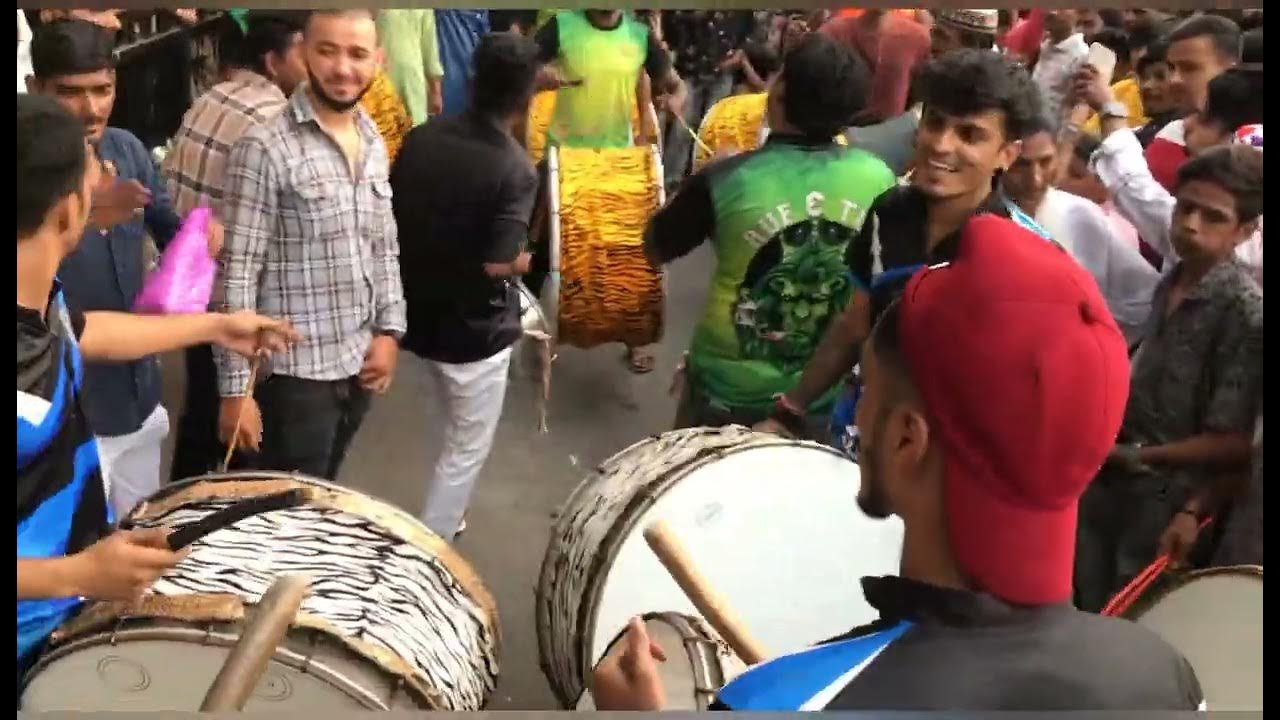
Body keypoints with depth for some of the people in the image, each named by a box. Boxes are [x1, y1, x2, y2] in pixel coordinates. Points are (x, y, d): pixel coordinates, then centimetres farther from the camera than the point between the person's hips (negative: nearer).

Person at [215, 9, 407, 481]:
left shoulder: (374, 145, 7)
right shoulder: (265, 150, -15)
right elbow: (237, 275, -16)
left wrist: (390, 330, 4)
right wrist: (235, 388, -17)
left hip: (358, 366, 6)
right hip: (294, 374, -6)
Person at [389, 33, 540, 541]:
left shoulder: (422, 137, -4)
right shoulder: (515, 169, -21)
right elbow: (498, 264, -26)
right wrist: (524, 261, -6)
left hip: (417, 312, 7)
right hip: (473, 328, -7)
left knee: (460, 433, 30)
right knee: (467, 449, 13)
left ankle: (444, 517, 46)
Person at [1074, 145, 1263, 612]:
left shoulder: (1245, 312, -18)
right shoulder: (1170, 283, 4)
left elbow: (1232, 444, -18)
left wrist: (1134, 455, -15)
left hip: (1165, 509, -6)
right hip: (1109, 487, 7)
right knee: (1089, 618, 19)